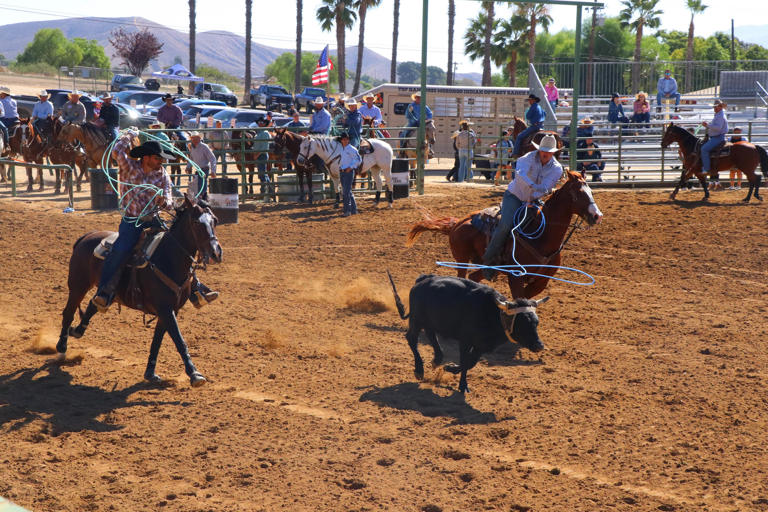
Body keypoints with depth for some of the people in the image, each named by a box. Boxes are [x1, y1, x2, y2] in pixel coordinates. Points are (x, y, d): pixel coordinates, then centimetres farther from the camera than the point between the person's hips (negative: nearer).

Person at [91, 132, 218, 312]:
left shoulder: (162, 175, 6)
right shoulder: (129, 167, -3)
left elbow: (167, 203, 1)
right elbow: (117, 151, -22)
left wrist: (164, 203, -24)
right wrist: (129, 135, -5)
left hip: (152, 221, 4)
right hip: (131, 221, -4)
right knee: (120, 251, -29)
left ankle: (195, 290, 2)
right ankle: (104, 294, -25)